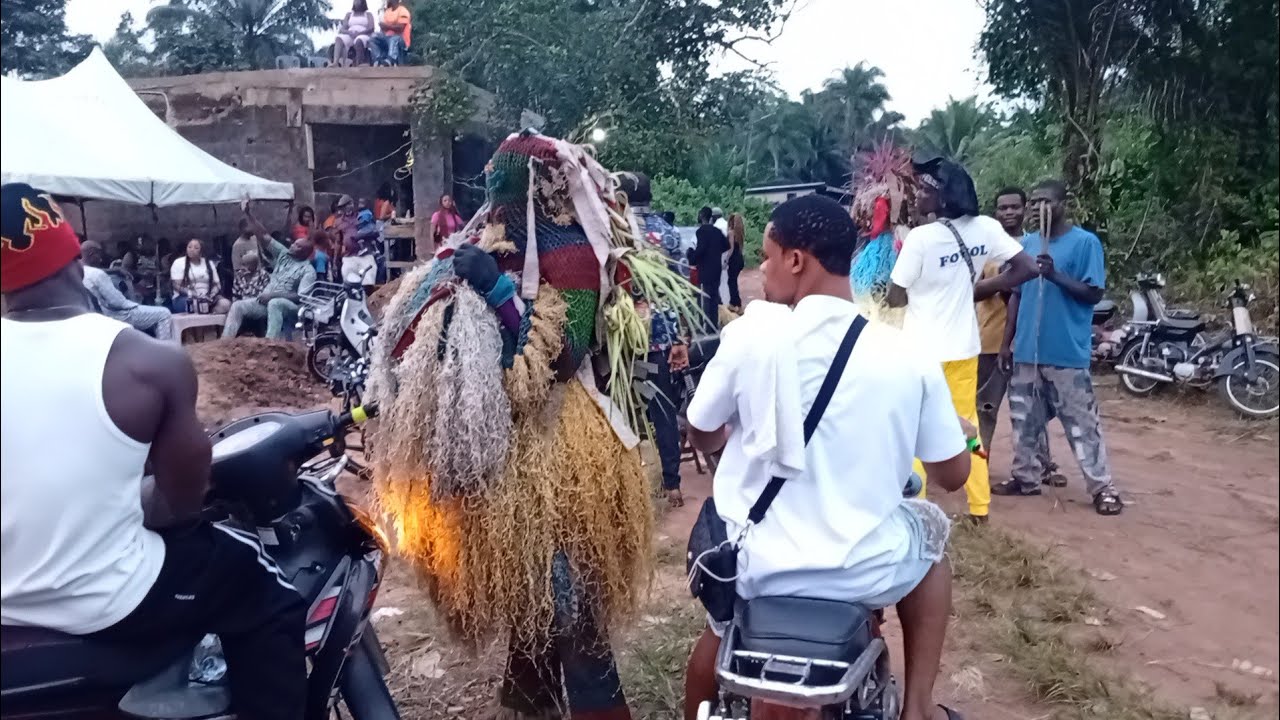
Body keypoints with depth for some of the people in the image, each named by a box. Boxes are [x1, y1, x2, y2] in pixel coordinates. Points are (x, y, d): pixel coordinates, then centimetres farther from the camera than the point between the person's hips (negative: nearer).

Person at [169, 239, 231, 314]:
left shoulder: (209, 264, 16)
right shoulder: (179, 262, 6)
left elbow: (216, 284, 13)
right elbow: (177, 285, -5)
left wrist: (211, 295, -10)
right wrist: (193, 294, -20)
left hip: (206, 298, 4)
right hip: (185, 298, -4)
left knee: (226, 304, -29)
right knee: (198, 304, -41)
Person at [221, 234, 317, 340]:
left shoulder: (308, 271, -6)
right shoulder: (284, 253, 12)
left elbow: (301, 297, -16)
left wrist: (272, 295, -19)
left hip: (290, 306, -7)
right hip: (267, 300, 7)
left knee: (274, 304, -39)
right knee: (237, 306, -10)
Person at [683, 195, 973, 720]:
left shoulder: (751, 333, -13)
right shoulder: (907, 355, -9)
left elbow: (702, 438, 2)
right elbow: (953, 475, 2)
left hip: (756, 568, 0)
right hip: (865, 572, 0)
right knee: (930, 528, 31)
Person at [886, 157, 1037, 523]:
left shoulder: (920, 237, -18)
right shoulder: (986, 228, -2)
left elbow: (895, 298, -13)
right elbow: (1027, 268, 1)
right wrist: (977, 290, 7)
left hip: (923, 349, -5)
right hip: (964, 346, 6)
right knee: (967, 424, 16)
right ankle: (980, 506, 24)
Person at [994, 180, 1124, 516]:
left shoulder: (1085, 242, -6)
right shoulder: (1026, 243, 10)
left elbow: (1094, 293, -10)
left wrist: (1056, 275, -24)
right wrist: (1007, 341, 10)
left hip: (1067, 352, -6)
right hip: (1027, 349, 6)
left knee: (1082, 423, -3)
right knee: (1025, 418, 12)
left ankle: (1103, 488, 4)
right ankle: (1026, 477, 24)